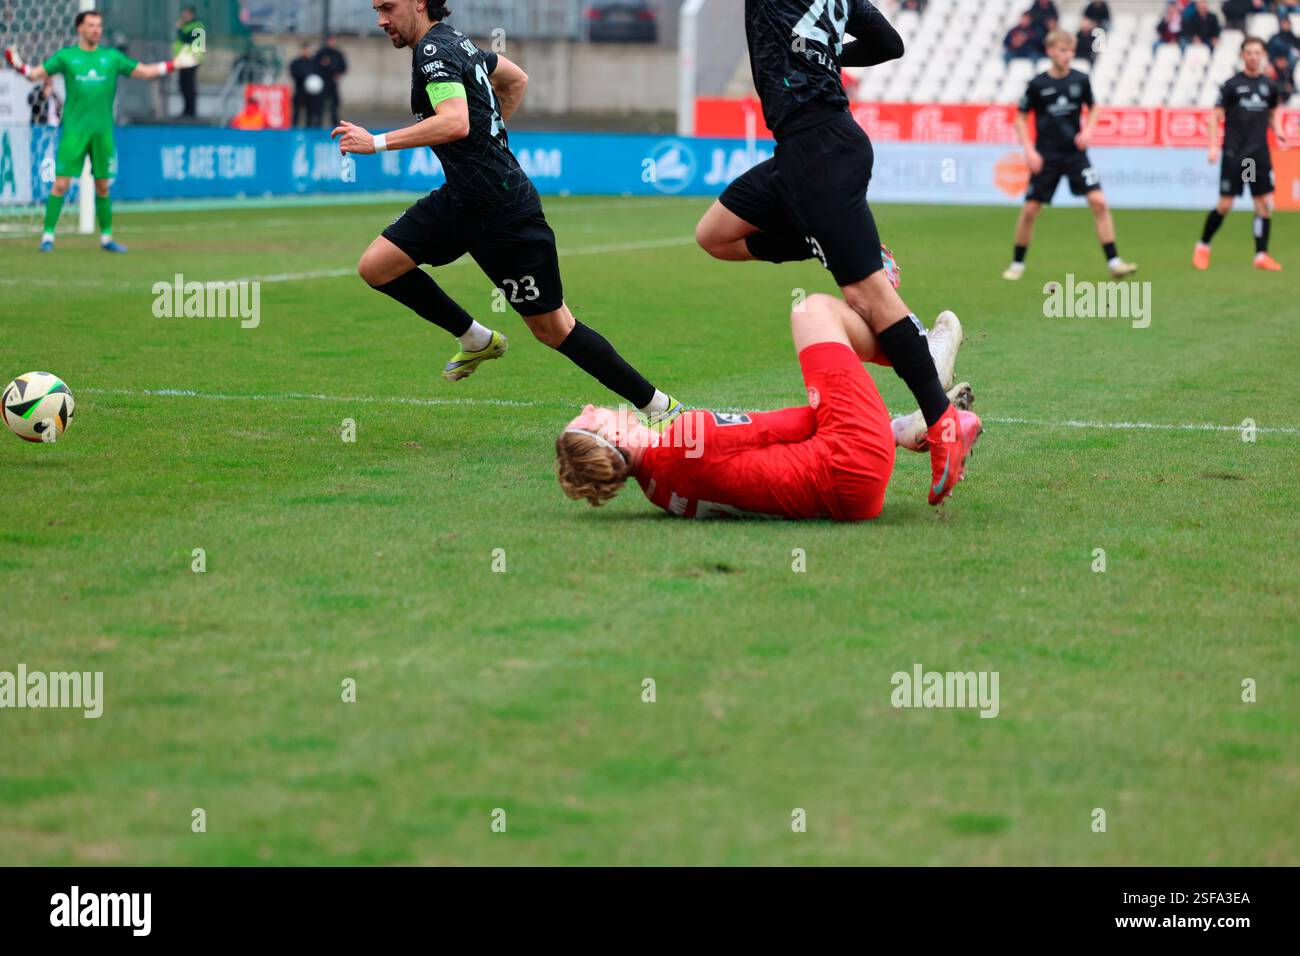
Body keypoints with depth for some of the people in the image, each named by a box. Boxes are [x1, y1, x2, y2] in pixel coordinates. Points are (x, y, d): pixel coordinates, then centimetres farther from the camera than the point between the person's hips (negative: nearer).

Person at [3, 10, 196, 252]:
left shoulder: (112, 57, 10)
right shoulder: (66, 56, 4)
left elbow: (145, 72, 15)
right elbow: (35, 74, 5)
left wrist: (175, 64, 7)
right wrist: (18, 64, -14)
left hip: (103, 131, 2)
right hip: (74, 130, -2)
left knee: (102, 186, 7)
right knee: (61, 184, -8)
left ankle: (106, 237, 19)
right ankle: (48, 235, -2)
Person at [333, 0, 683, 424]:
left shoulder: (434, 49, -16)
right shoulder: (454, 40, 12)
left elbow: (455, 123, -32)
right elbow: (516, 79, 27)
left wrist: (378, 142, -29)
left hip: (502, 210, -10)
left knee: (552, 328, -2)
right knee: (376, 266, 2)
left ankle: (660, 407, 8)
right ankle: (477, 341, 16)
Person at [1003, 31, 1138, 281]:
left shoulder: (1081, 80, -1)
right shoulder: (1037, 84, -7)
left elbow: (1093, 108, 16)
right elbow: (1021, 118, 2)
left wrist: (1088, 130, -3)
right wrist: (1029, 149, -9)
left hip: (1075, 153, 1)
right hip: (1046, 156, -1)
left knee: (1099, 202, -13)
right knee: (1030, 210, 0)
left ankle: (1113, 262, -10)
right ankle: (1017, 264, 19)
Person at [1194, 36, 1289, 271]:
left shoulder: (1269, 86, 8)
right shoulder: (1232, 85, -3)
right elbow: (1216, 117, -2)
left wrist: (1277, 132, 2)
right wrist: (1213, 147, -12)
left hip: (1260, 154, 4)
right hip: (1234, 154, -4)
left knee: (1265, 203, -2)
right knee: (1225, 205, -4)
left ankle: (1261, 255, 4)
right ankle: (1203, 247, 16)